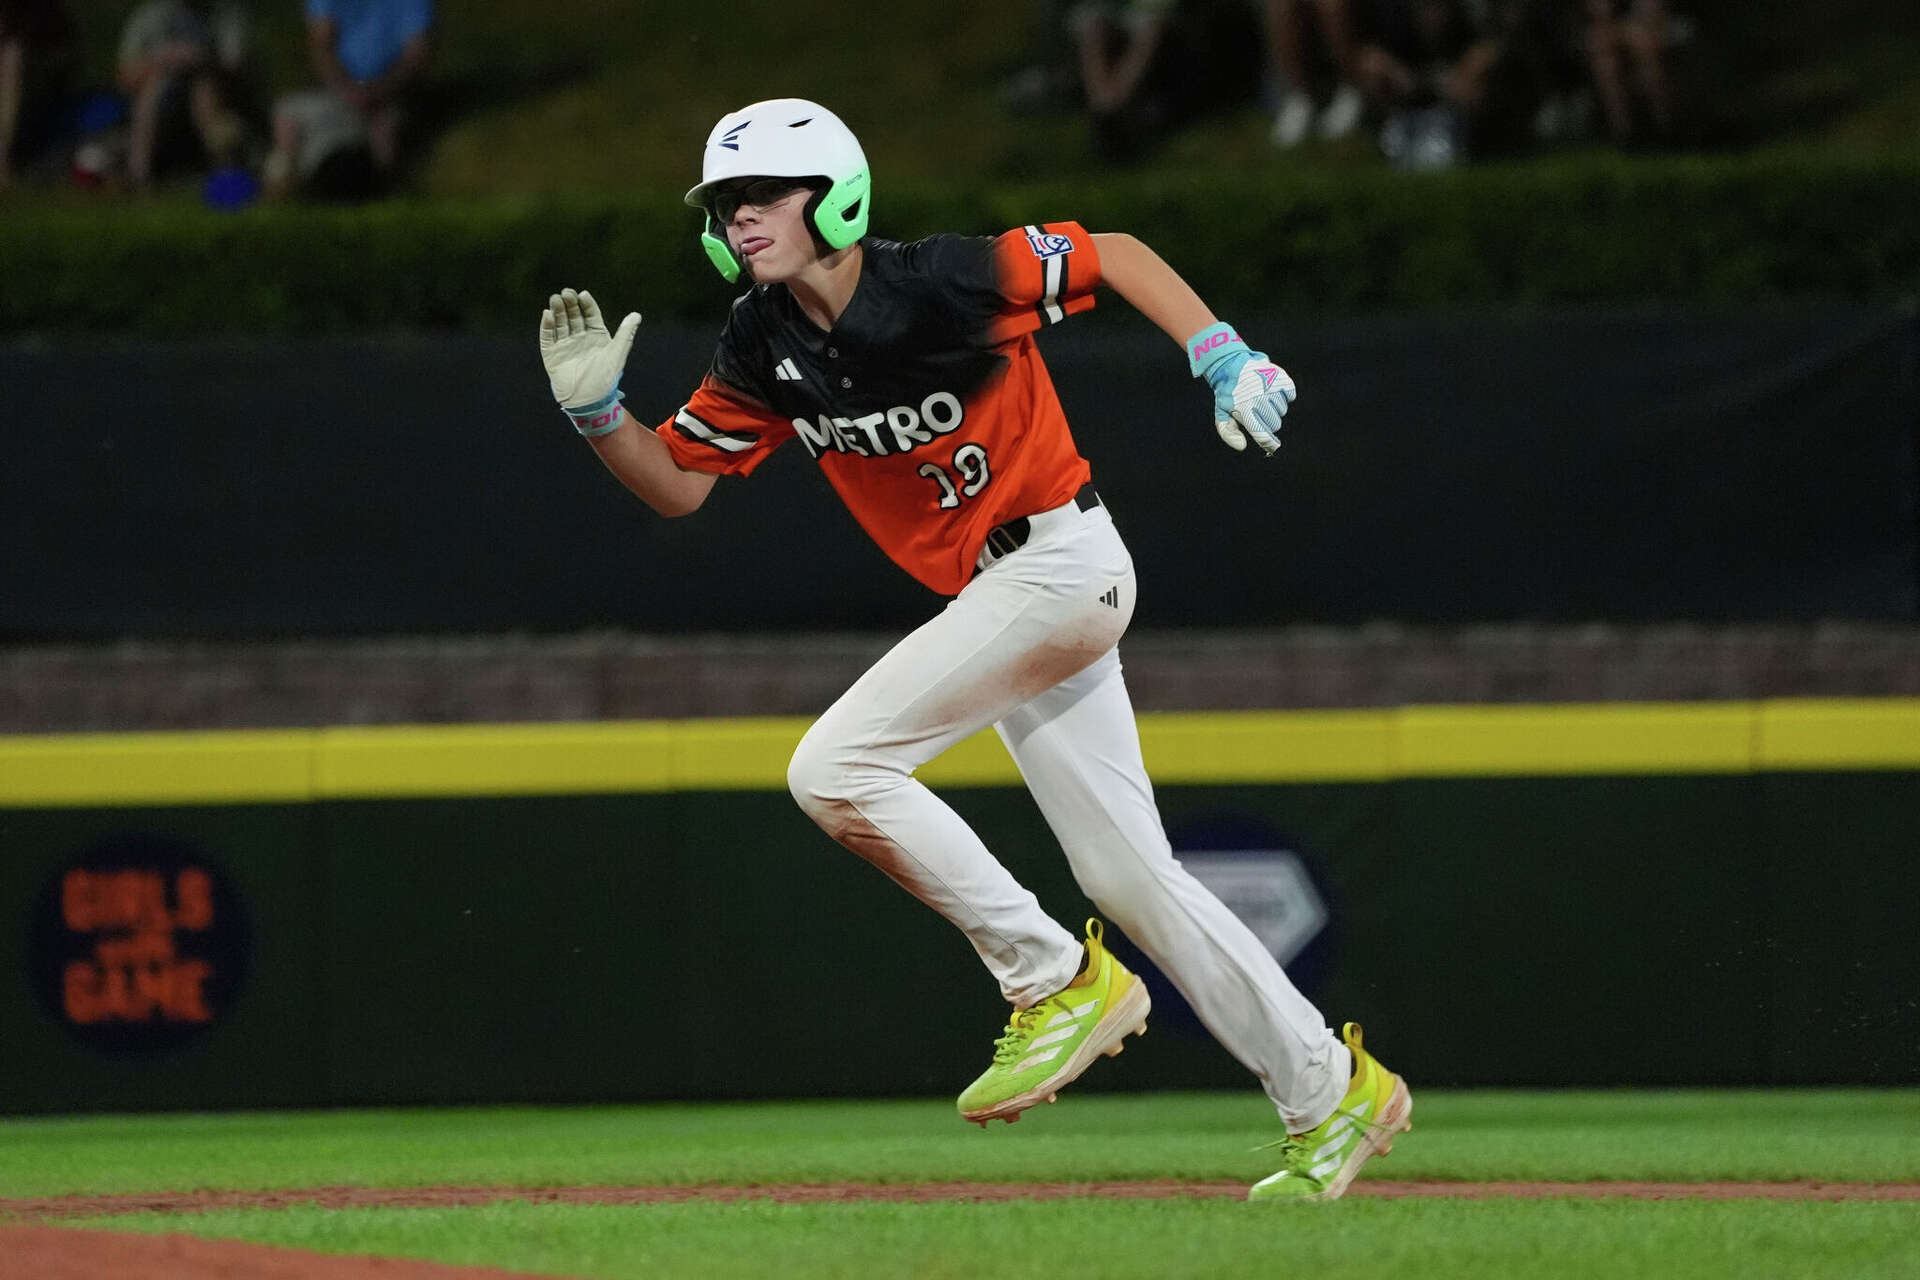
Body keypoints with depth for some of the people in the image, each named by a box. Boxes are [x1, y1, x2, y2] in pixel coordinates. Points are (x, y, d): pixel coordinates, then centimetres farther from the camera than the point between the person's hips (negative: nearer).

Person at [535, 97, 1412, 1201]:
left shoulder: (943, 282, -17)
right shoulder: (766, 352, 3)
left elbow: (1114, 253, -8)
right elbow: (678, 485, 8)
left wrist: (1225, 359, -18)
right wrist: (595, 407, -8)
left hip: (1062, 561, -8)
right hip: (993, 601, 8)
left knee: (834, 767, -18)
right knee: (1128, 874, 9)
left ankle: (1059, 981, -9)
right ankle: (1333, 1095, 18)